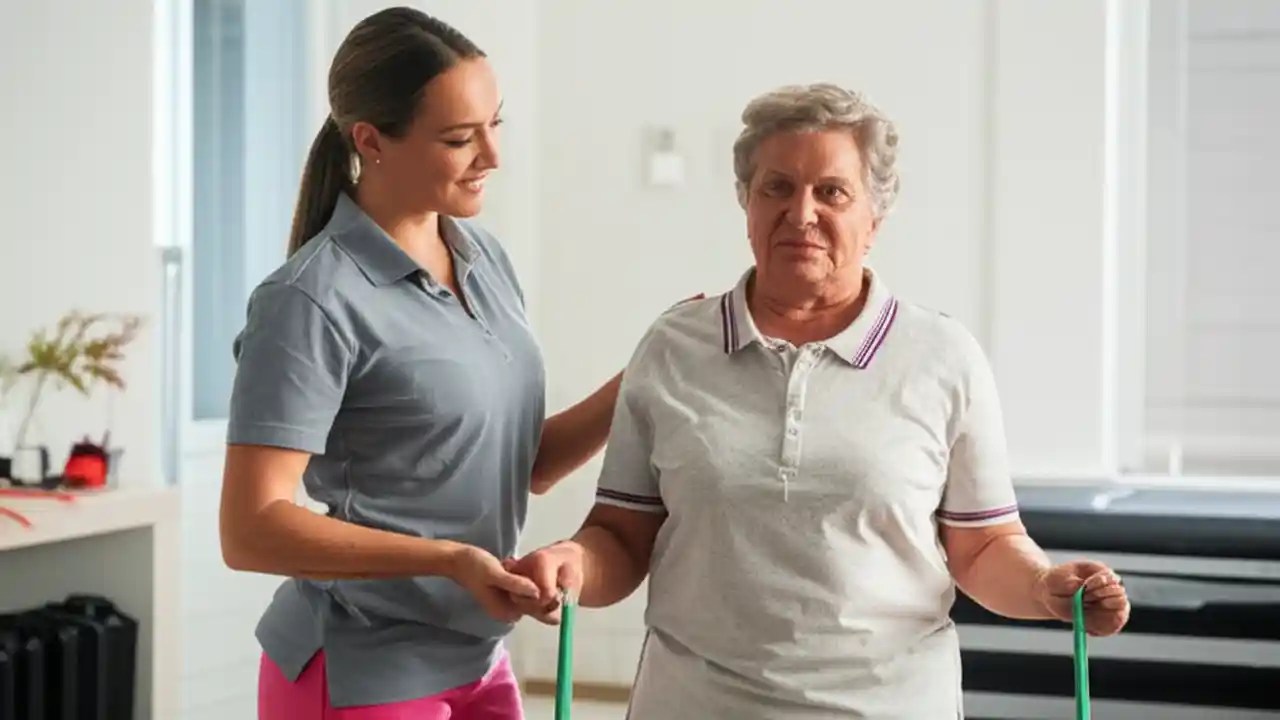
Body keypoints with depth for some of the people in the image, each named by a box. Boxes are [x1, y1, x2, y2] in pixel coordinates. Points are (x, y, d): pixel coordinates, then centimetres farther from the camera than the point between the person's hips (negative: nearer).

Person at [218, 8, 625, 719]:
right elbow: (251, 530, -21)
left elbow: (528, 463, 9)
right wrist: (448, 559, -28)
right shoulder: (313, 302, -18)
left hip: (476, 662, 7)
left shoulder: (483, 257, 5)